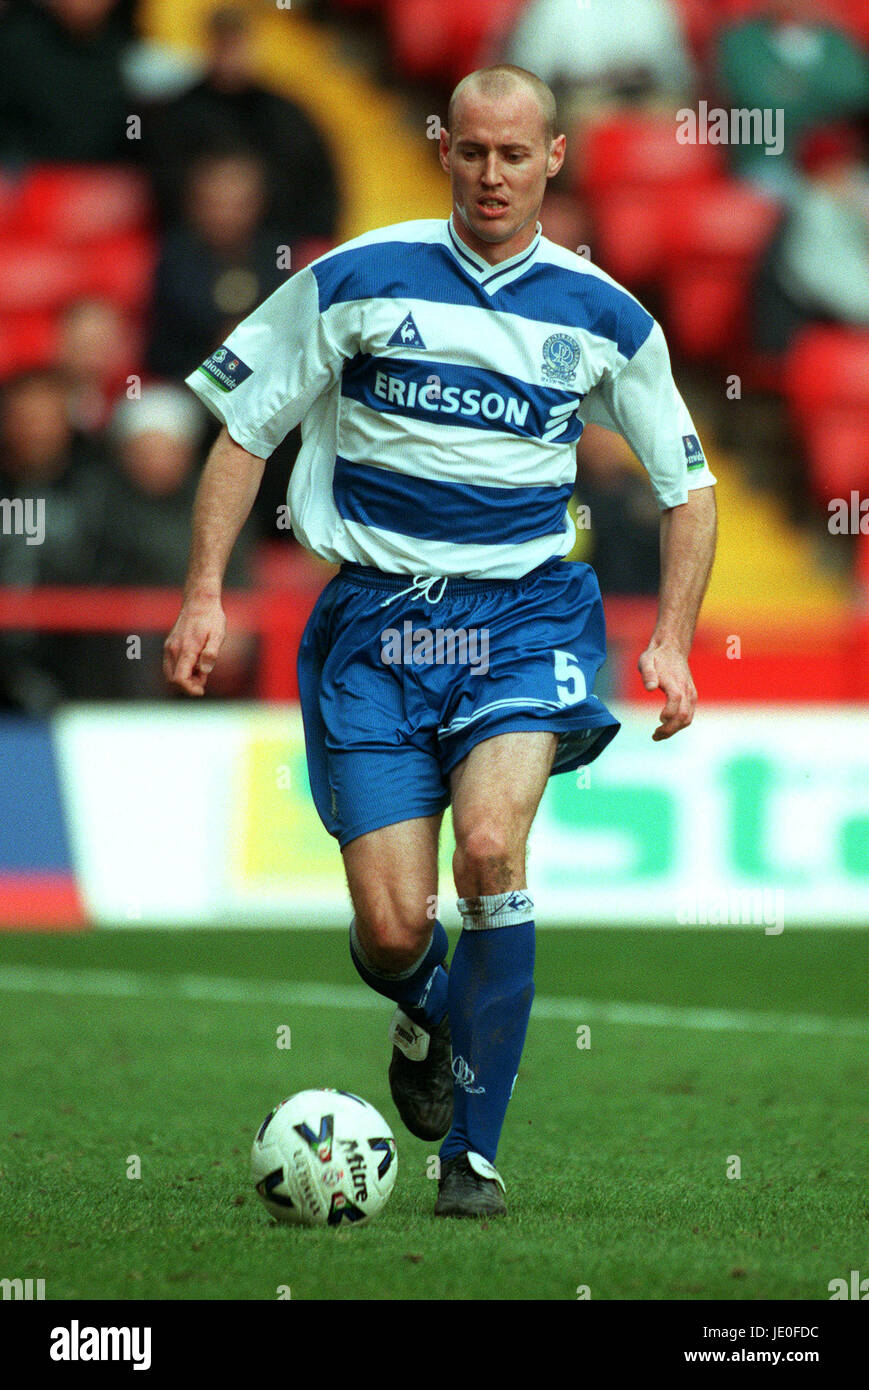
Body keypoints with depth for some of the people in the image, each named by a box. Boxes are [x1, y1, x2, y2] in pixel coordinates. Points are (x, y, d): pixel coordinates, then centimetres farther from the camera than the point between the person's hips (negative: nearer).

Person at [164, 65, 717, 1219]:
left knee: (490, 849, -26)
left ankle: (475, 1154, -12)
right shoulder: (357, 281, 0)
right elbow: (243, 428, 6)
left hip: (524, 614, 0)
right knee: (393, 932, -8)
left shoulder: (602, 316, 4)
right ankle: (426, 1012, 33)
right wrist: (205, 591, -3)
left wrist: (672, 640, 3)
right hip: (377, 613, 0)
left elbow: (689, 482, 14)